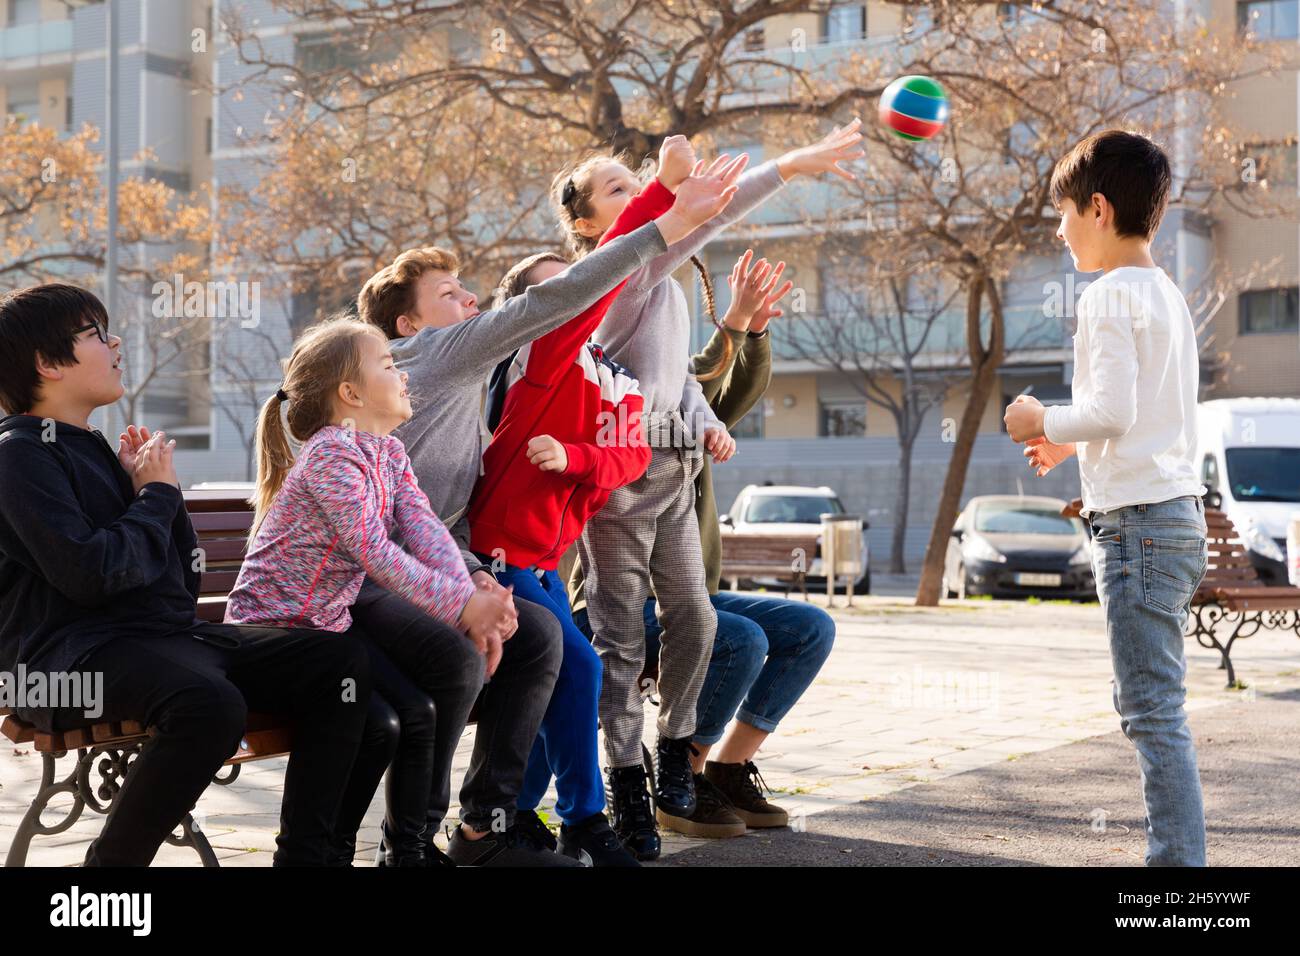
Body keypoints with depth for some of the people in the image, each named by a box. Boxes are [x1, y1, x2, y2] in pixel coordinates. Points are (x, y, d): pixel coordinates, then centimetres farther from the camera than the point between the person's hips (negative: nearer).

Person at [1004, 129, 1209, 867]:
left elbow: (1111, 410, -21)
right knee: (1157, 709, 14)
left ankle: (1178, 859, -8)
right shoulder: (1168, 294, 18)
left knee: (1153, 712, -9)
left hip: (1138, 522, -10)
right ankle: (1177, 850, 17)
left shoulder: (1110, 295, -11)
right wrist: (1073, 445, 20)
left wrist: (1044, 421, -5)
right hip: (1180, 513, 10)